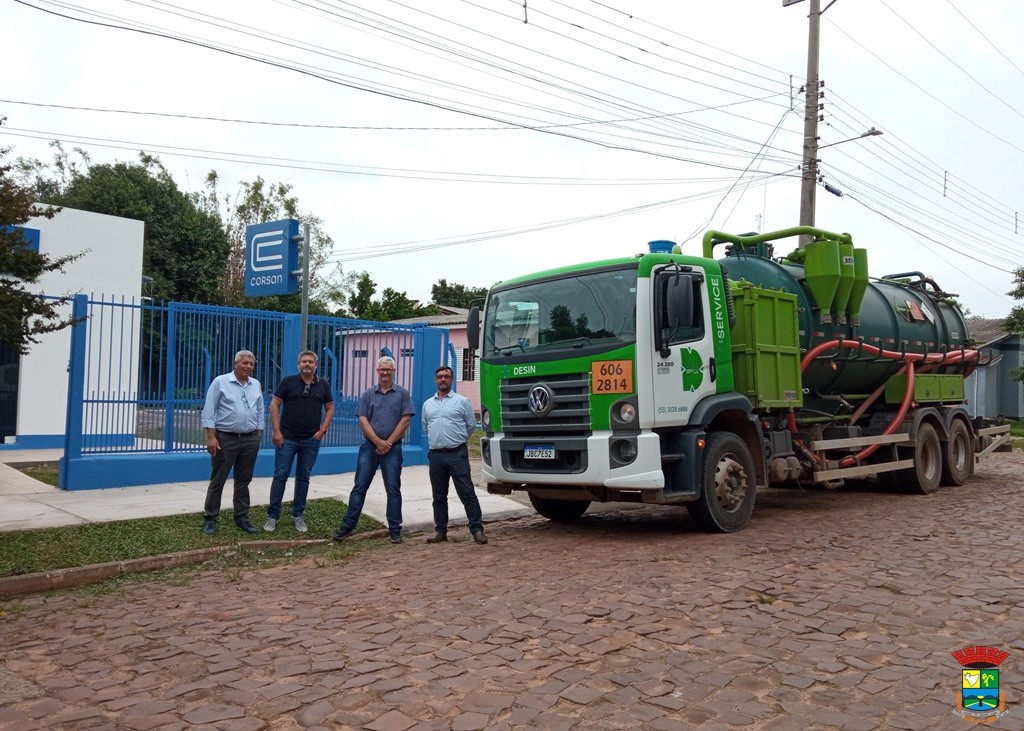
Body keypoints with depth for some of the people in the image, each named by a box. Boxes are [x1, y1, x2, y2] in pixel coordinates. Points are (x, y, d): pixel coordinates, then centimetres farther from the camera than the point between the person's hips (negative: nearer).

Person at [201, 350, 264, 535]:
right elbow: (209, 411, -8)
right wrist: (211, 437, -13)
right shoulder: (220, 382, -5)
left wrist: (258, 435, 10)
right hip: (225, 439, -4)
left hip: (250, 440, 4)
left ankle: (242, 518, 19)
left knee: (243, 481, 11)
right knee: (217, 481, 2)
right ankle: (210, 519, 10)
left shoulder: (256, 385, 10)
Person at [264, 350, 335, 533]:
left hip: (311, 440, 2)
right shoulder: (288, 382, -2)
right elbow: (274, 405, -2)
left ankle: (298, 515, 19)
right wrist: (276, 431, -9)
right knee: (280, 475, 0)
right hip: (287, 438, -2)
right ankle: (273, 515, 8)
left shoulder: (323, 385, 5)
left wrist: (322, 430, 0)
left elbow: (330, 408, 11)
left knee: (303, 477, 10)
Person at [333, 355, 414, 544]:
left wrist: (388, 443, -9)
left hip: (392, 448, -1)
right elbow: (363, 420, -1)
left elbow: (405, 420, -4)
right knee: (359, 486, 3)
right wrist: (378, 442, -11)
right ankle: (348, 524, 10)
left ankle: (395, 529, 8)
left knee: (393, 489, 2)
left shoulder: (402, 394, 2)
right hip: (370, 446, 1)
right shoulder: (368, 394, 6)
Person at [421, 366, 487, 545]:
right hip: (436, 455, 4)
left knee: (467, 493, -6)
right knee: (439, 496, 10)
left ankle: (477, 529, -4)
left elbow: (471, 426, 6)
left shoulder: (462, 401, 2)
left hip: (457, 454, -4)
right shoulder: (428, 404, 14)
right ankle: (440, 531, 17)